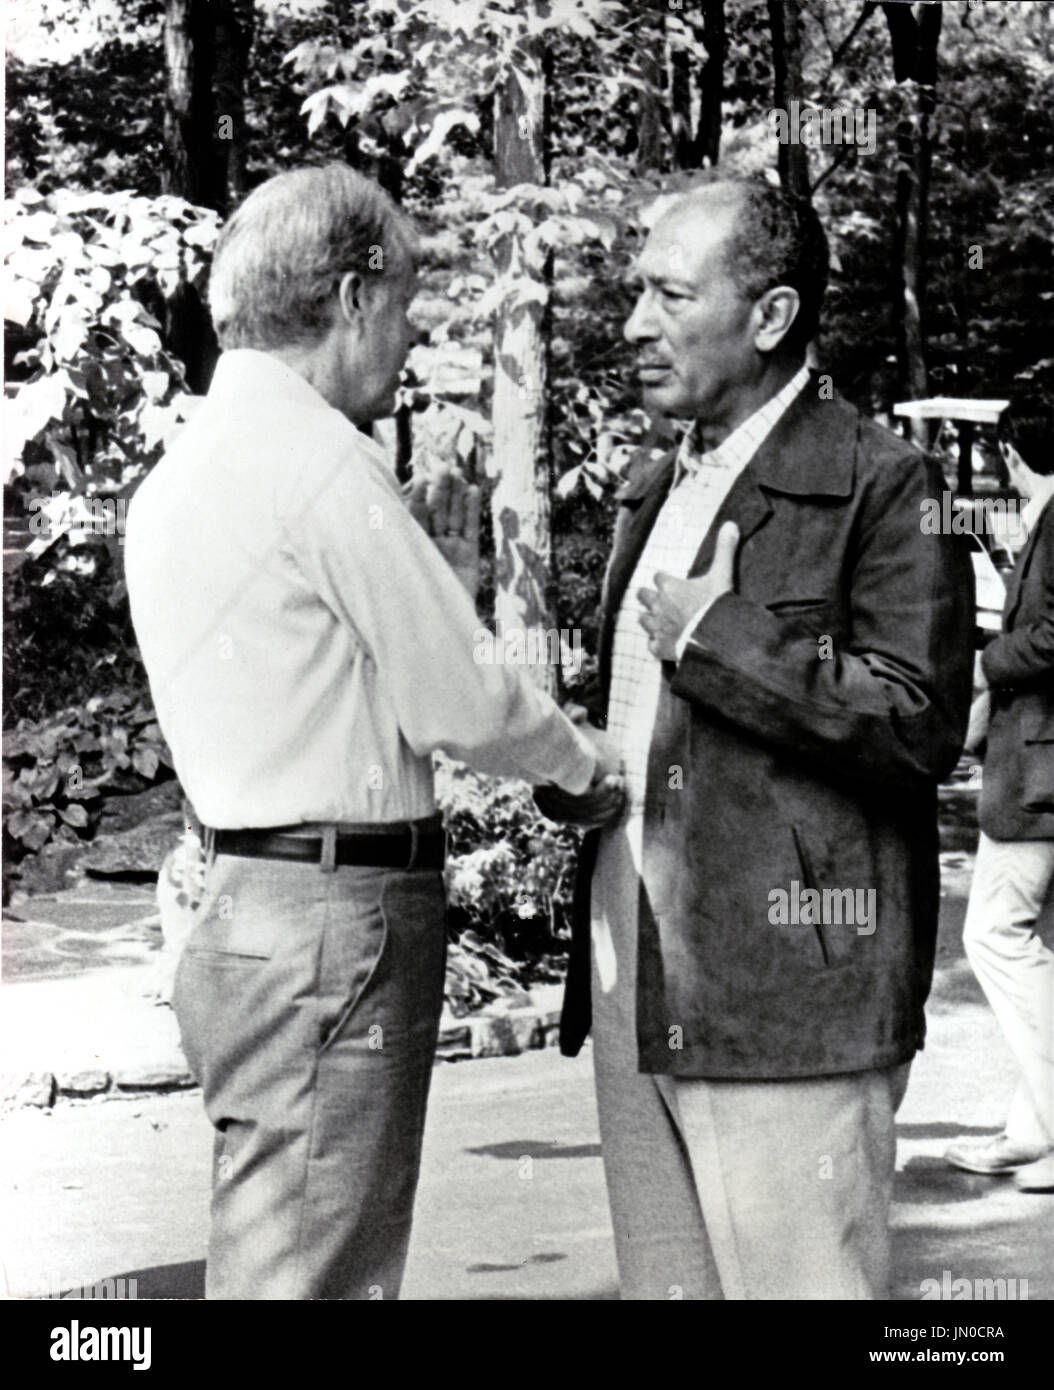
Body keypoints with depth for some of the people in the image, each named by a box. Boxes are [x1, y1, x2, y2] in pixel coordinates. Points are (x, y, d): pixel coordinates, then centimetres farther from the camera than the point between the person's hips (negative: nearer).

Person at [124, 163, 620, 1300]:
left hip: (249, 904, 10)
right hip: (335, 921, -10)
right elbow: (456, 706, -13)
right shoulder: (323, 460, -13)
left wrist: (437, 577, 16)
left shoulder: (179, 473, 15)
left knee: (276, 1268, 16)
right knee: (311, 1280, -6)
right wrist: (589, 763, 5)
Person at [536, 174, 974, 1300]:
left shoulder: (879, 487, -7)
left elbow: (921, 723, -17)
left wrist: (718, 636, -16)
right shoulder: (654, 494, 19)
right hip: (634, 994, 8)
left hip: (789, 997, -8)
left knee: (797, 1283, -5)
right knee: (663, 1280, 13)